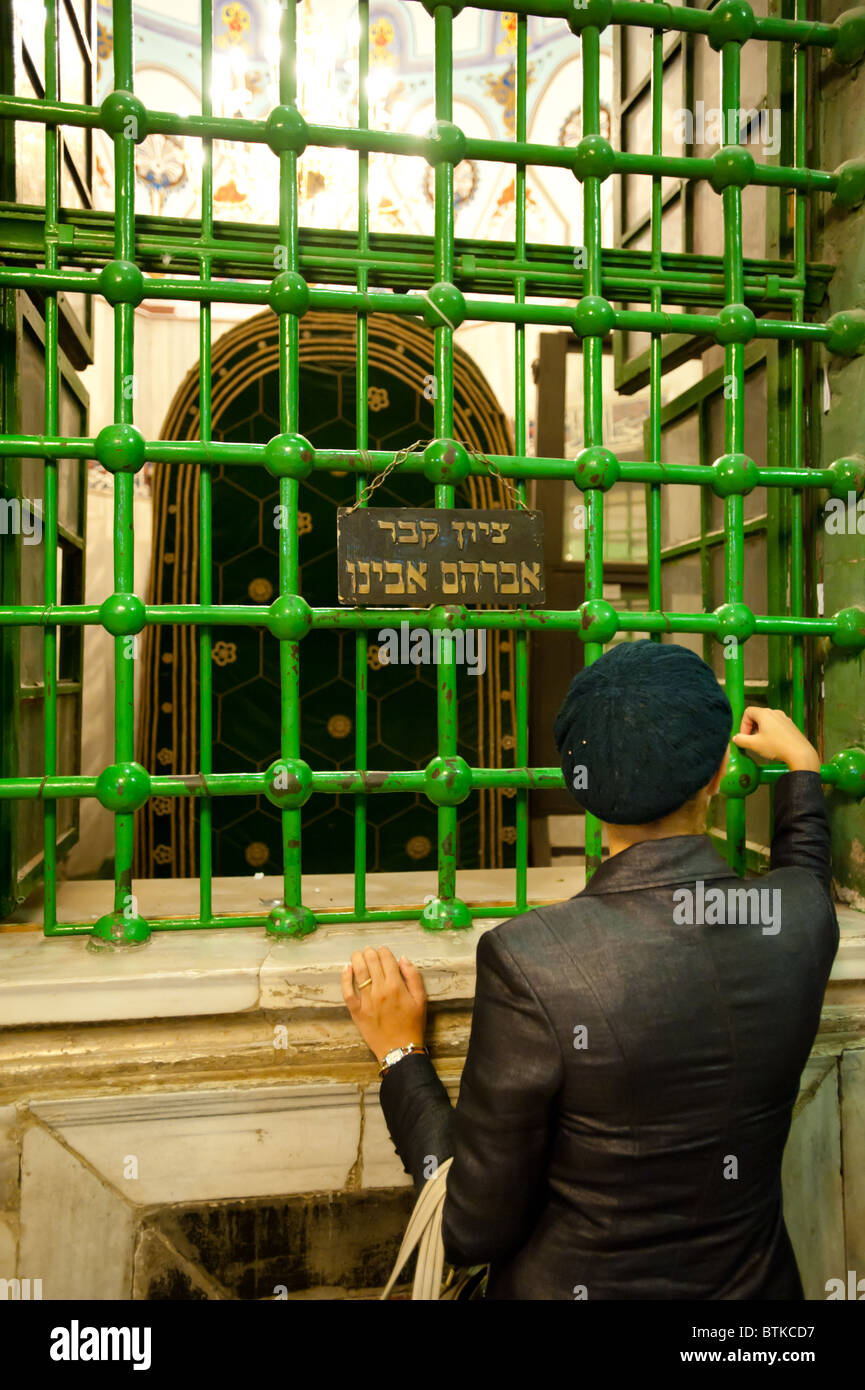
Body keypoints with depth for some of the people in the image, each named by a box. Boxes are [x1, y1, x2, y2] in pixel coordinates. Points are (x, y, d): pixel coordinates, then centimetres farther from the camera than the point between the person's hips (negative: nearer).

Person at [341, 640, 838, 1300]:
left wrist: (401, 1056, -9)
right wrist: (801, 765, 26)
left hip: (570, 1284, -4)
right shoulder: (803, 919, -17)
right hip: (756, 1282, 5)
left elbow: (474, 1231, -21)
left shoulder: (529, 958, -31)